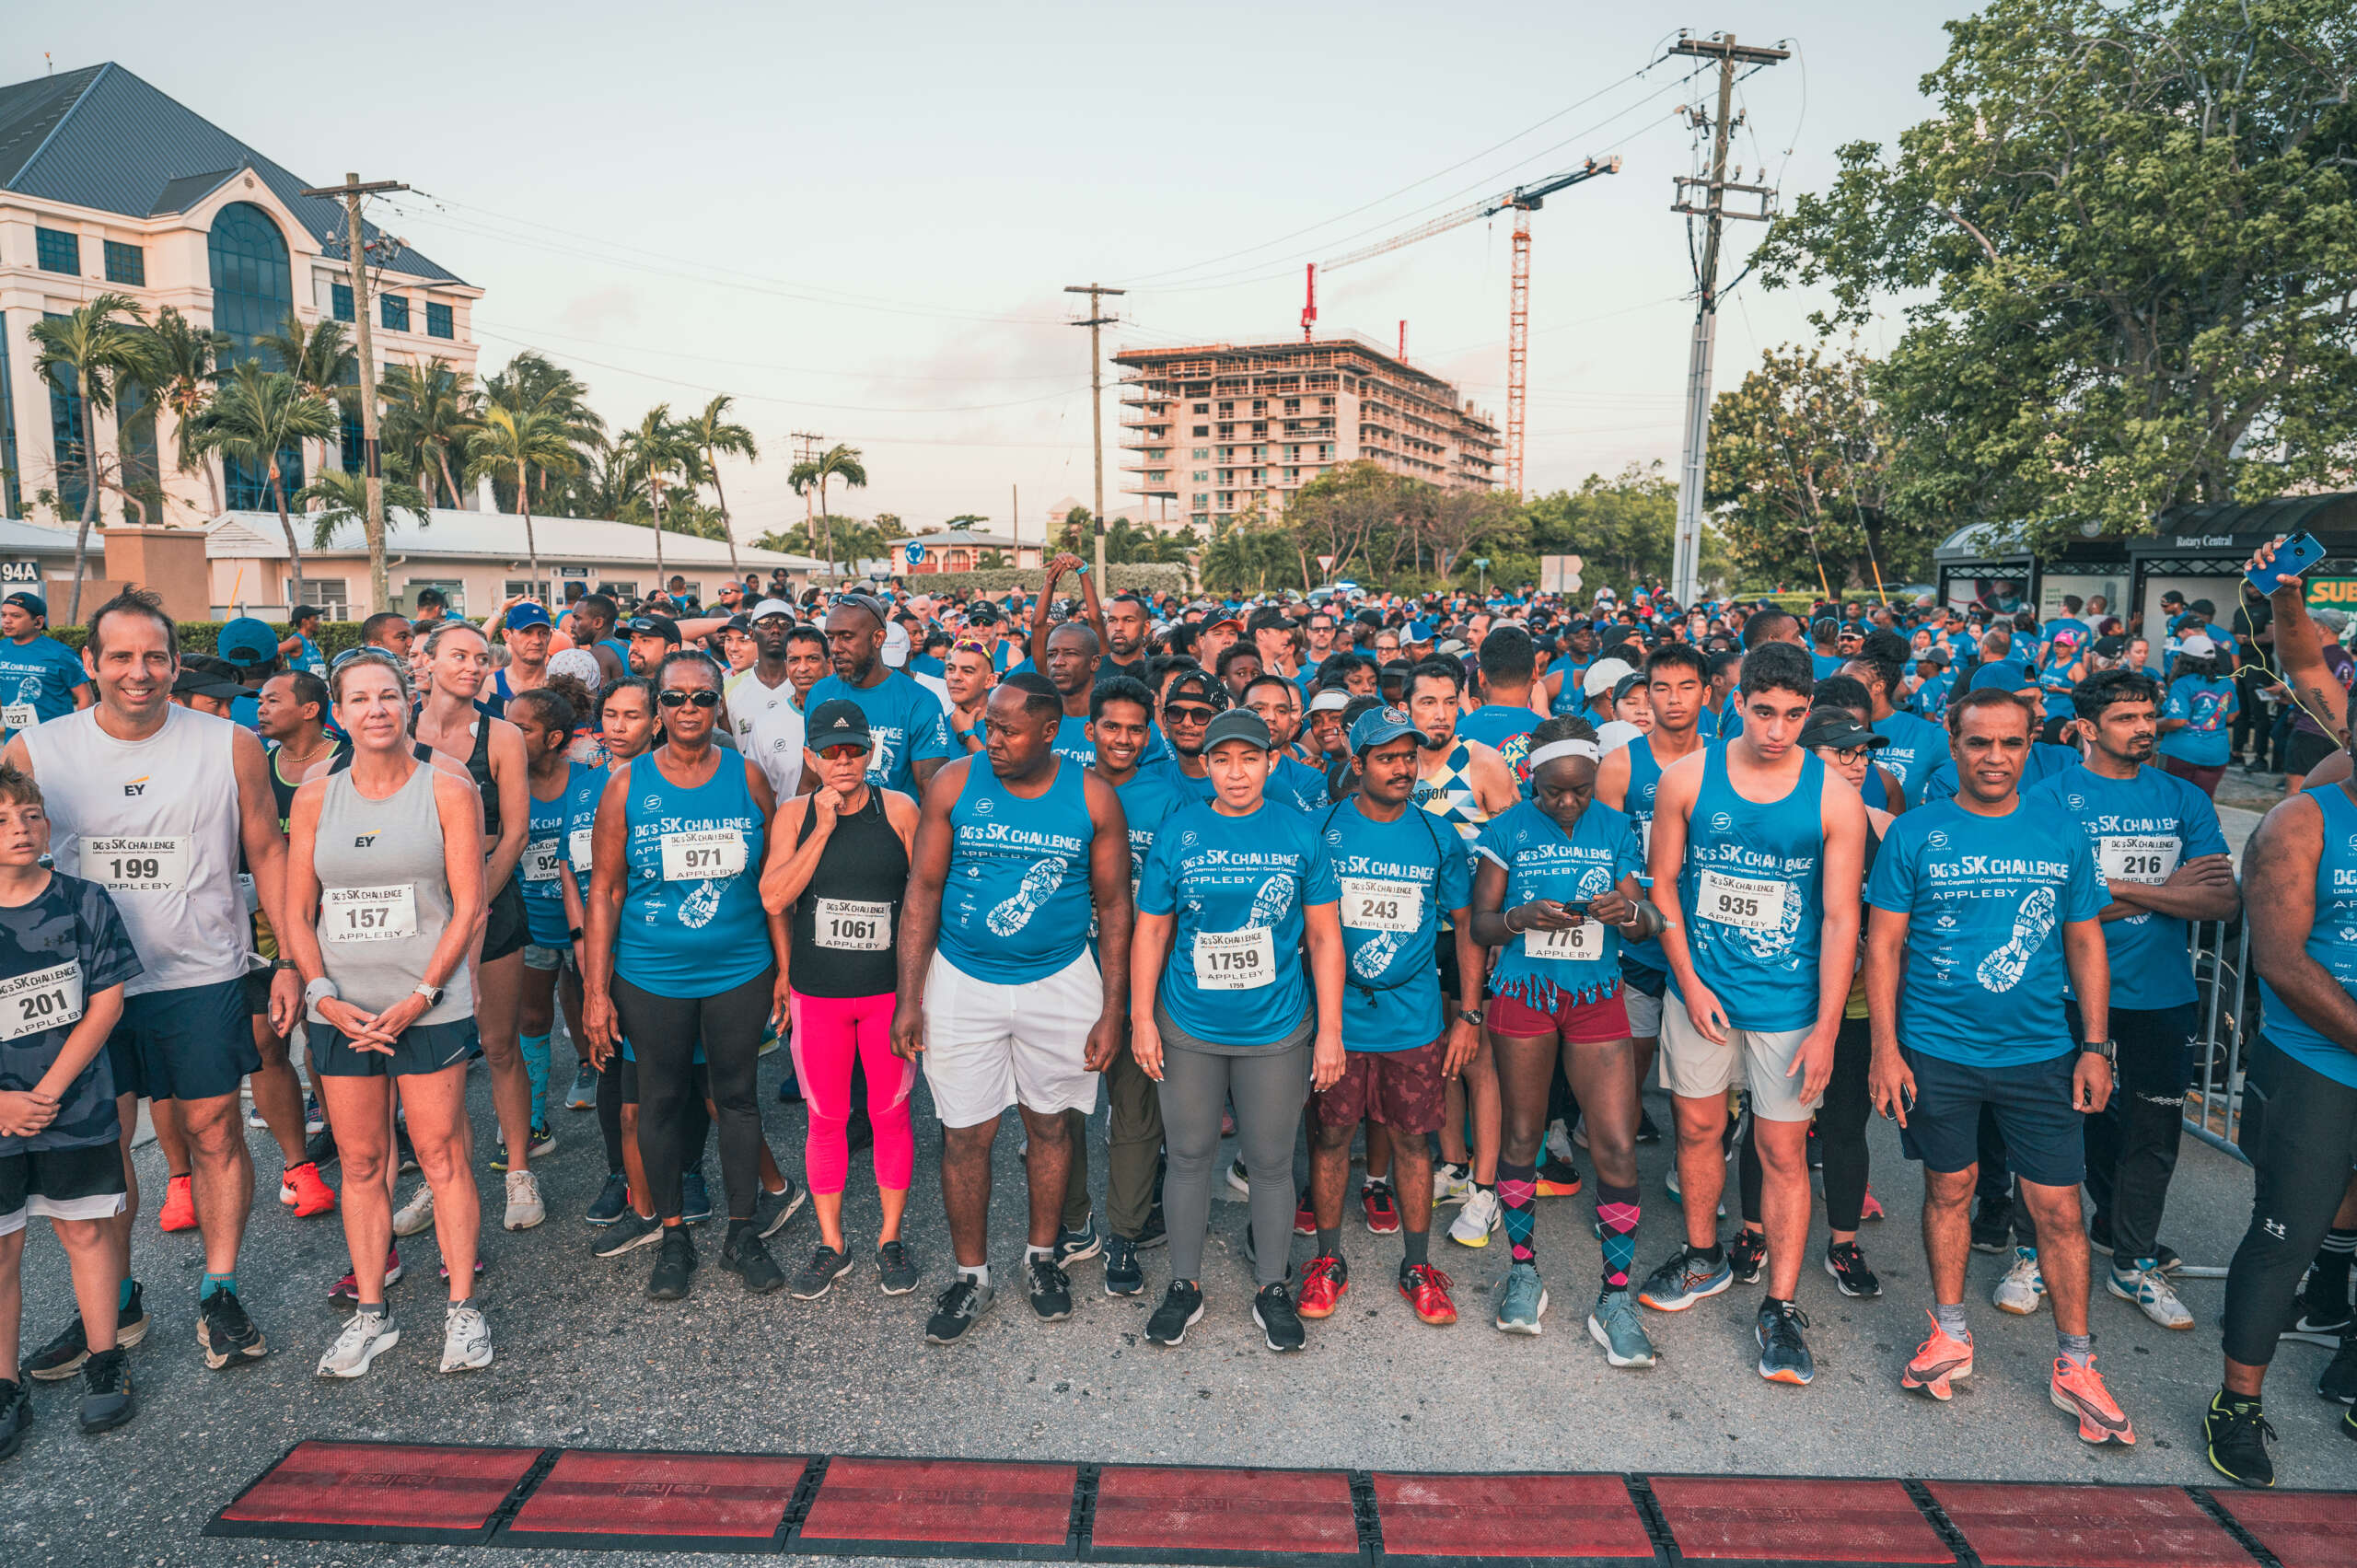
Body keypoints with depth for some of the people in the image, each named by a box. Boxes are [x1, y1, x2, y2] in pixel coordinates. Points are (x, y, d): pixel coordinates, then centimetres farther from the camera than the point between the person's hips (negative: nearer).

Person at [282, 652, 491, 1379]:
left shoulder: (448, 792, -2)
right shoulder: (314, 799, 7)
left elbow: (468, 907, -5)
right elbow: (297, 915, 7)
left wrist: (420, 997, -12)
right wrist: (326, 997, -6)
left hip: (430, 1008, -3)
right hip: (340, 1011, 3)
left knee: (441, 1155, 2)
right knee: (361, 1163, 10)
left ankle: (462, 1309, 14)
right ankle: (369, 1313, 23)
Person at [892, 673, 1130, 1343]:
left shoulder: (1093, 799, -7)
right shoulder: (955, 784, -7)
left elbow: (1113, 907, 0)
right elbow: (922, 892, -3)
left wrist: (1112, 1011, -3)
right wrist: (909, 998, -6)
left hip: (1059, 984, 0)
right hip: (962, 983, 0)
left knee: (1048, 1123, 14)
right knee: (965, 1134, 6)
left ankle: (1042, 1255, 36)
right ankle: (971, 1276, 25)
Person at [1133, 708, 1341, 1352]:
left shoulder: (1300, 835, -2)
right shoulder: (1177, 834, -1)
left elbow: (1324, 937, 0)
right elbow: (1151, 932, 3)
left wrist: (1330, 1029, -3)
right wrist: (1142, 1018, -1)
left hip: (1277, 1032, 0)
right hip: (1188, 1030, 1)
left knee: (1271, 1162, 10)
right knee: (1189, 1157, 11)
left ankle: (1271, 1288, 29)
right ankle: (1185, 1285, 29)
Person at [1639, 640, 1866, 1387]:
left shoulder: (1834, 797, -8)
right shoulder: (1687, 779, -5)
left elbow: (1840, 917, -7)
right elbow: (1663, 883, 2)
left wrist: (1826, 1026, -10)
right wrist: (1688, 980, -5)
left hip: (1789, 1002, -2)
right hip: (1701, 989, 2)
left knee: (1783, 1151, 3)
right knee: (1698, 1127, 14)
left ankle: (1779, 1307, 15)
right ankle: (1703, 1257, 36)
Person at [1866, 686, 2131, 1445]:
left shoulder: (2061, 831, 2)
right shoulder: (1915, 834, -4)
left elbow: (2085, 943, 8)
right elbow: (1883, 946, -3)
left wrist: (2095, 1047, 3)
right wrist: (1886, 1049, -7)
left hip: (2040, 1052, 1)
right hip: (1936, 1051, -1)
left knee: (2058, 1207, 5)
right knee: (1949, 1188, 12)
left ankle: (2076, 1365, 21)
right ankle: (1951, 1335, 29)